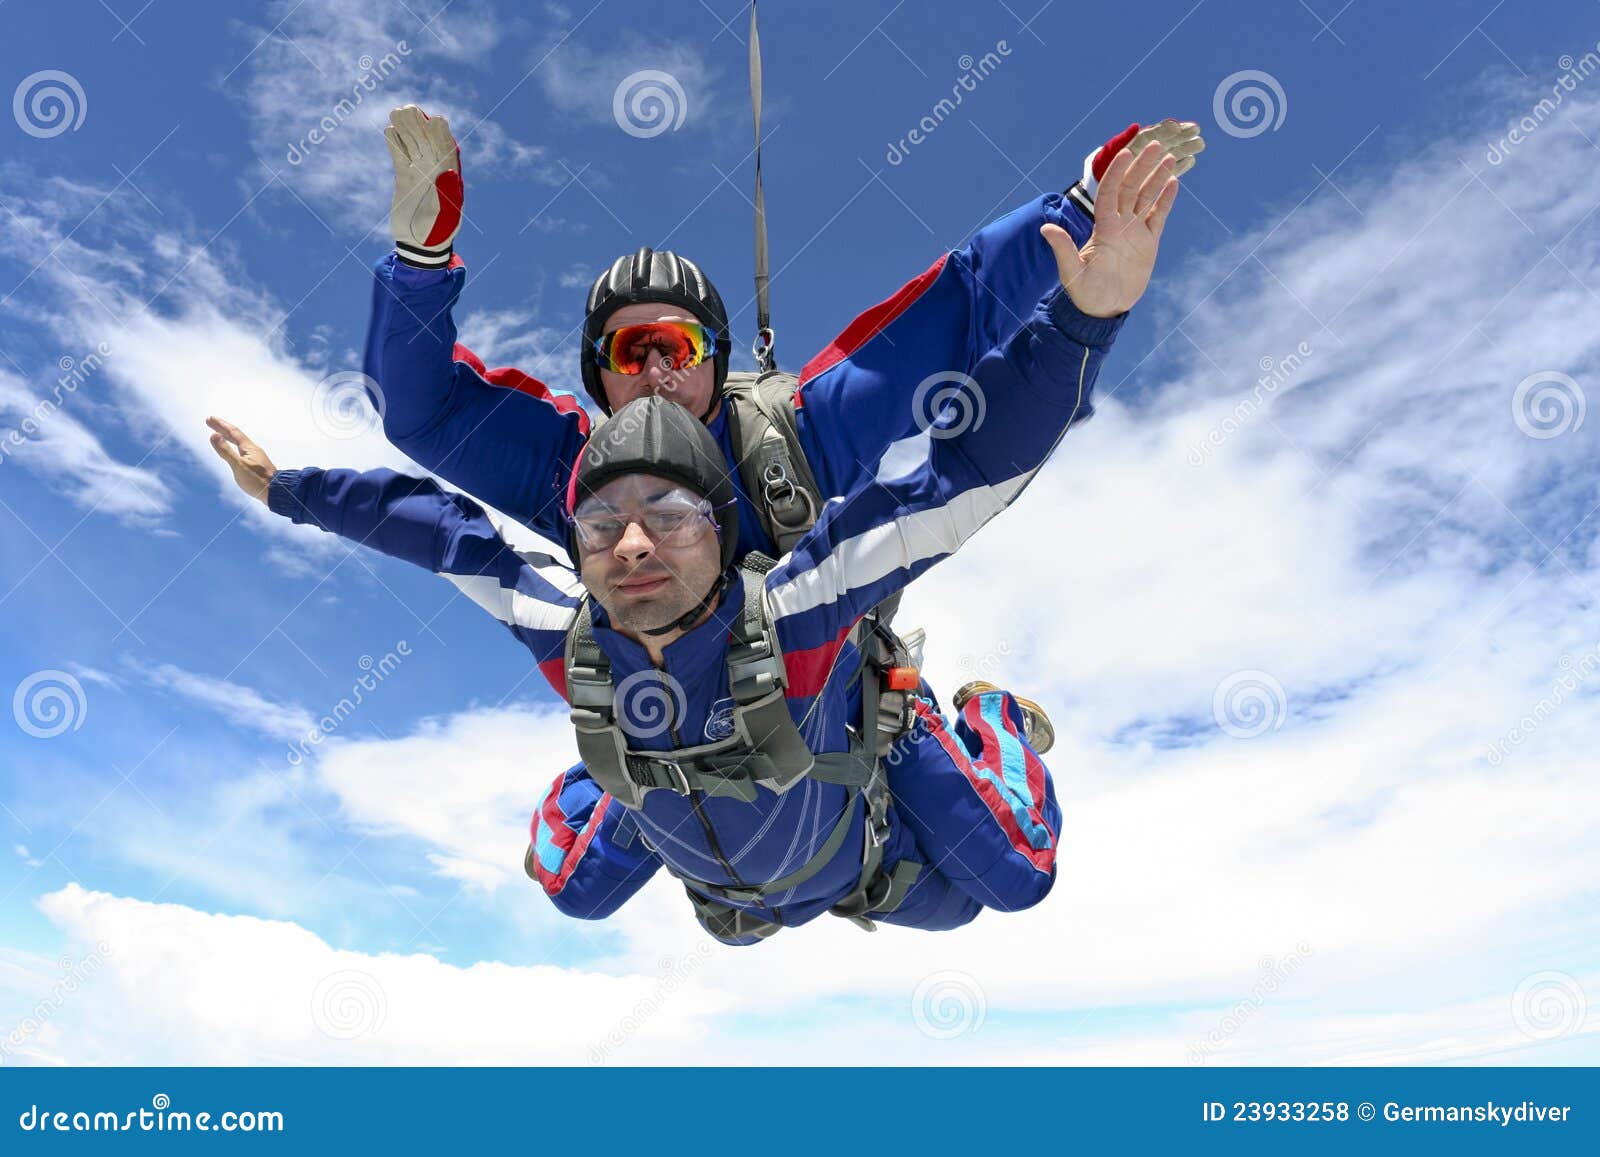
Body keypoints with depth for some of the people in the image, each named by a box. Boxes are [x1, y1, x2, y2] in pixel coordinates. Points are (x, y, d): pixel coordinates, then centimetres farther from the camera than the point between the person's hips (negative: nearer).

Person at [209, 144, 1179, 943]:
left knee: (1012, 883, 16)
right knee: (574, 894, 22)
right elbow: (439, 525, -18)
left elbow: (978, 462, -51)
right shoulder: (565, 633, -34)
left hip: (866, 857, -2)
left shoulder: (791, 609, -45)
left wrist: (1087, 313, -62)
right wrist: (290, 489, -9)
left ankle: (983, 728, 42)